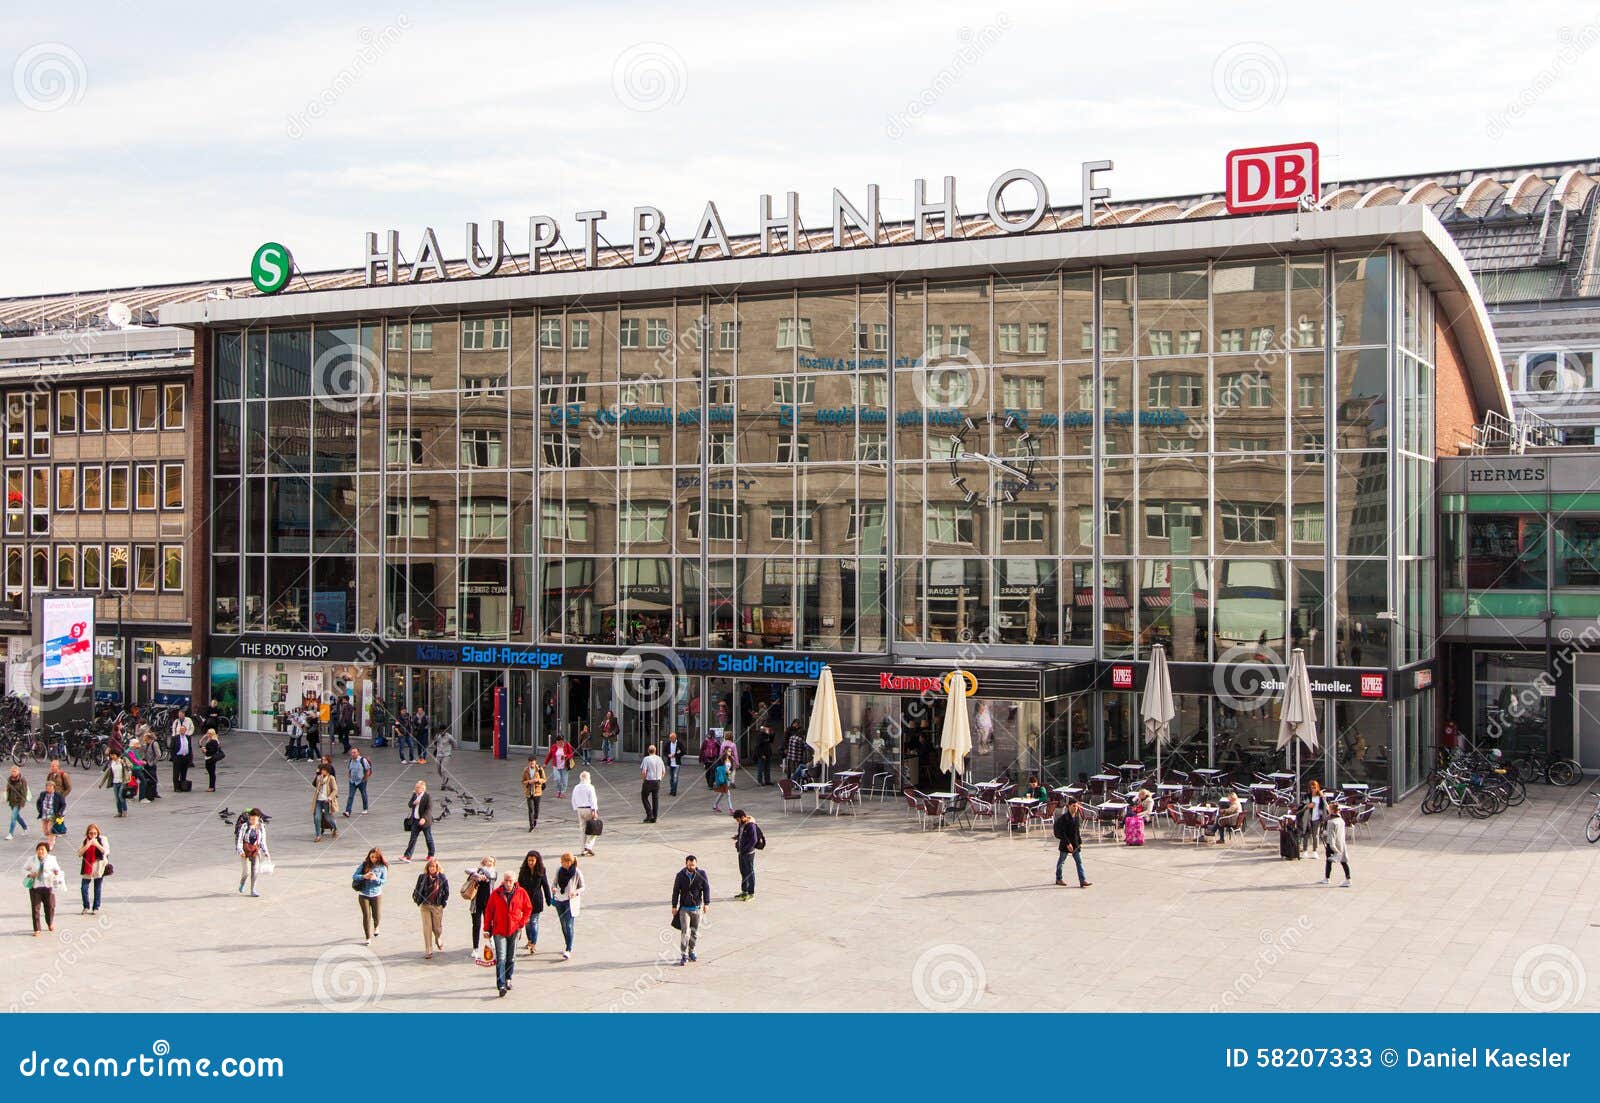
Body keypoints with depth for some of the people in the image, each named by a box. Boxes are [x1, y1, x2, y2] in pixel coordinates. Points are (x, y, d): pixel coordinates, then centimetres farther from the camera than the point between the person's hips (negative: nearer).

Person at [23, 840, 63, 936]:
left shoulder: (51, 859, 2)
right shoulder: (32, 860, 3)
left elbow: (57, 869, 8)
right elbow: (24, 869, 11)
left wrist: (57, 873, -16)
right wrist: (29, 874, -9)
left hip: (48, 886, 0)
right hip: (35, 886, 0)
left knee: (50, 906, 9)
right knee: (35, 908, -3)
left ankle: (50, 923, 37)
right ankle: (36, 929, 4)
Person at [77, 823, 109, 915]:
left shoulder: (102, 839, 1)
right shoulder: (85, 841, 8)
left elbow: (106, 851, -9)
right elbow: (79, 854, 1)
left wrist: (96, 844, -20)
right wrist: (87, 846, -14)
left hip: (98, 868, -2)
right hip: (87, 868, 2)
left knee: (97, 888, 3)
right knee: (84, 887, -4)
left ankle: (96, 908, 12)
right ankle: (86, 907, 11)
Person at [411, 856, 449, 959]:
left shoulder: (442, 878, -3)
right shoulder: (422, 877, 0)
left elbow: (446, 892, 4)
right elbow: (417, 889, 8)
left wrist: (443, 902, 0)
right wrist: (416, 898, -3)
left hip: (437, 906, -1)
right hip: (425, 905, 1)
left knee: (437, 927, 9)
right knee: (427, 928, -4)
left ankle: (439, 942, 43)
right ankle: (428, 951, 1)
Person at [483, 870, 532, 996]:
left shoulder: (521, 893, -3)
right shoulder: (496, 893, -6)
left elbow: (528, 908, 10)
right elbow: (489, 911, 2)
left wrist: (522, 922, 1)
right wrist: (487, 929, 3)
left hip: (514, 930, 2)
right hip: (499, 930, -2)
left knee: (511, 957, 12)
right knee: (501, 958, -9)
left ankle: (508, 979, 31)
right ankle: (501, 985, -14)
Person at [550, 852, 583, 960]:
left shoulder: (577, 873, -14)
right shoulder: (559, 871, -2)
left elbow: (582, 887, -4)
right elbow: (555, 882, 10)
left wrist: (576, 892, -24)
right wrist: (553, 888, -12)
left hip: (571, 902, -5)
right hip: (559, 900, 5)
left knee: (569, 926, -11)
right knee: (563, 926, 15)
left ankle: (568, 951, -11)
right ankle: (569, 947, 32)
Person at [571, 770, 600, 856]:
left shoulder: (576, 788, 8)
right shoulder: (590, 787, -10)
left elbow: (573, 800, 12)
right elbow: (593, 800, -13)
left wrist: (576, 809, 19)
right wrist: (594, 811, -13)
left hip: (580, 809, 6)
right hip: (589, 809, -6)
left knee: (582, 829, 9)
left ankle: (584, 849, 11)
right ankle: (588, 846, -11)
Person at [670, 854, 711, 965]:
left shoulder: (701, 874, -5)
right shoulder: (680, 875, -5)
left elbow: (706, 888, -5)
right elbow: (676, 891, 1)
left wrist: (706, 903, -14)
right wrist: (674, 906, 1)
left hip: (697, 907, 2)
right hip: (684, 908, -1)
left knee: (695, 932, 11)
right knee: (685, 932, -10)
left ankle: (691, 951, 30)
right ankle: (684, 956, -8)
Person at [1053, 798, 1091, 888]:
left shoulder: (1076, 817, 6)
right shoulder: (1064, 817, -15)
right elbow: (1062, 832, -17)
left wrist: (1080, 842, 12)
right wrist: (1068, 843, -20)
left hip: (1075, 843, 6)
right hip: (1065, 843, -6)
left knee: (1079, 861, 0)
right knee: (1062, 861, 8)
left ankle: (1082, 881, -2)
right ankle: (1058, 879, 23)